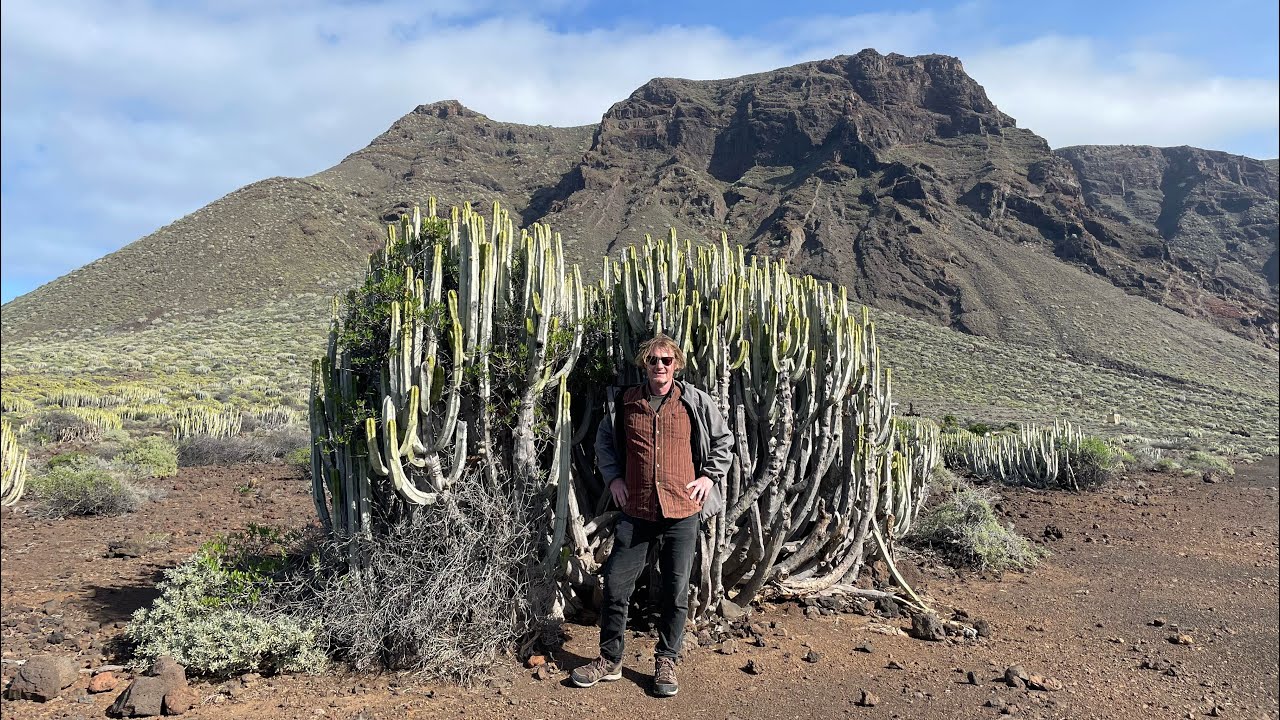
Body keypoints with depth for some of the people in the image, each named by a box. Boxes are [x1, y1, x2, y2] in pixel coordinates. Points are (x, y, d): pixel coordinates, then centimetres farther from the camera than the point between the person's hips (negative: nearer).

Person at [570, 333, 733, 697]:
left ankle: (666, 663, 23)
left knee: (676, 592, 5)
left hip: (681, 513, -1)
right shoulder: (624, 402, 2)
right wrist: (612, 477, 7)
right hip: (636, 511, 1)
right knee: (616, 585, 3)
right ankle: (609, 660, 21)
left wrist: (710, 476, 3)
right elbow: (604, 440, 18)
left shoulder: (695, 402, 0)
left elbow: (724, 439, 13)